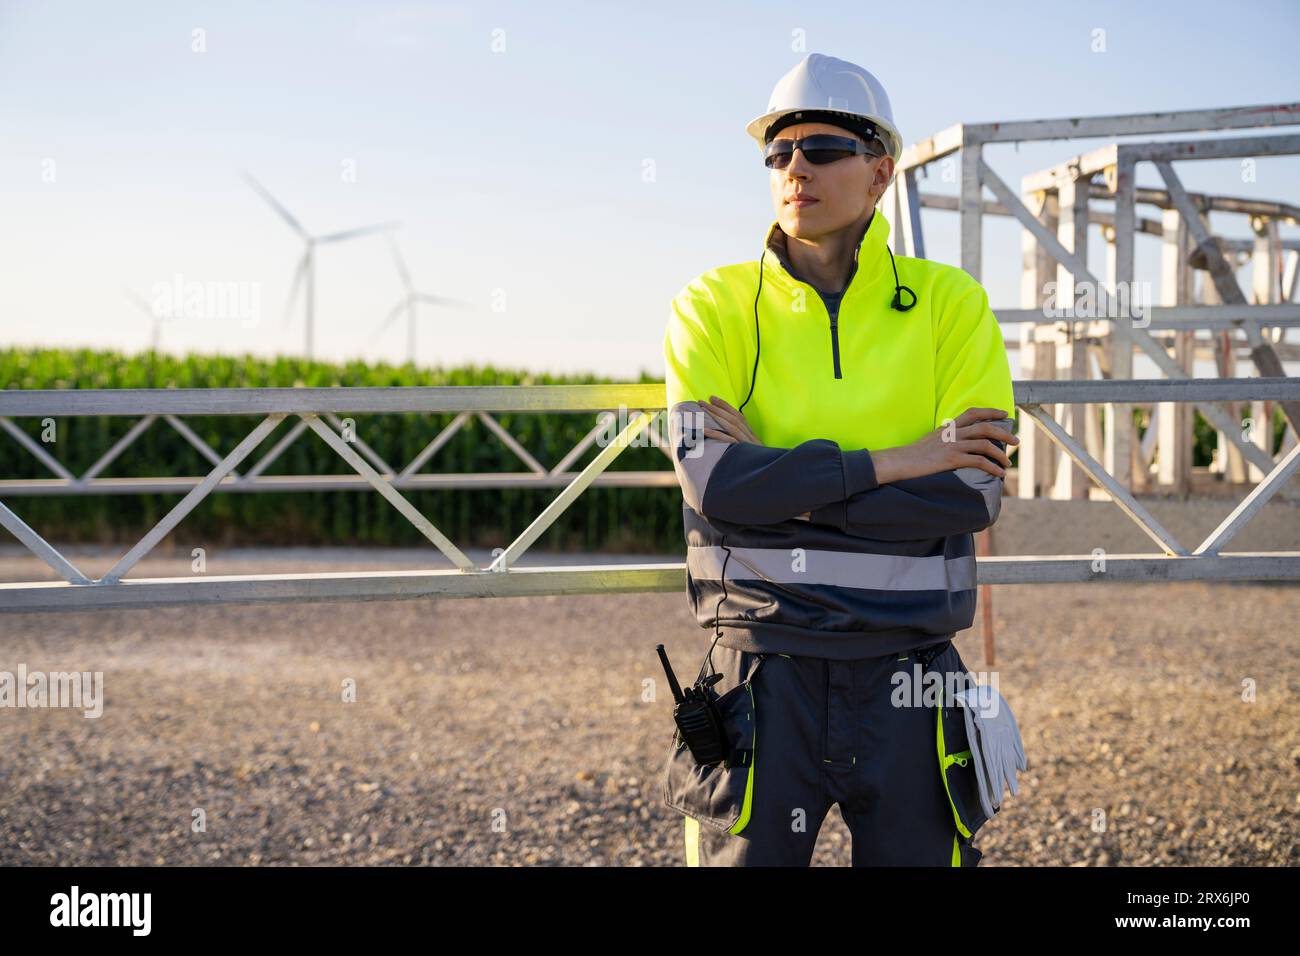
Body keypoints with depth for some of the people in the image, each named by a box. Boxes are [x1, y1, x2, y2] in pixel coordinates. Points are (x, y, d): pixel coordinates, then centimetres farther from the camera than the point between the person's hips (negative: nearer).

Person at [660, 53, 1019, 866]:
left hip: (908, 678, 1)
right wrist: (891, 463, -14)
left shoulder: (950, 303, 3)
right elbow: (713, 480, -13)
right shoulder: (715, 306, 2)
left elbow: (974, 495, -9)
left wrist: (782, 483, -12)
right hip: (763, 676, 0)